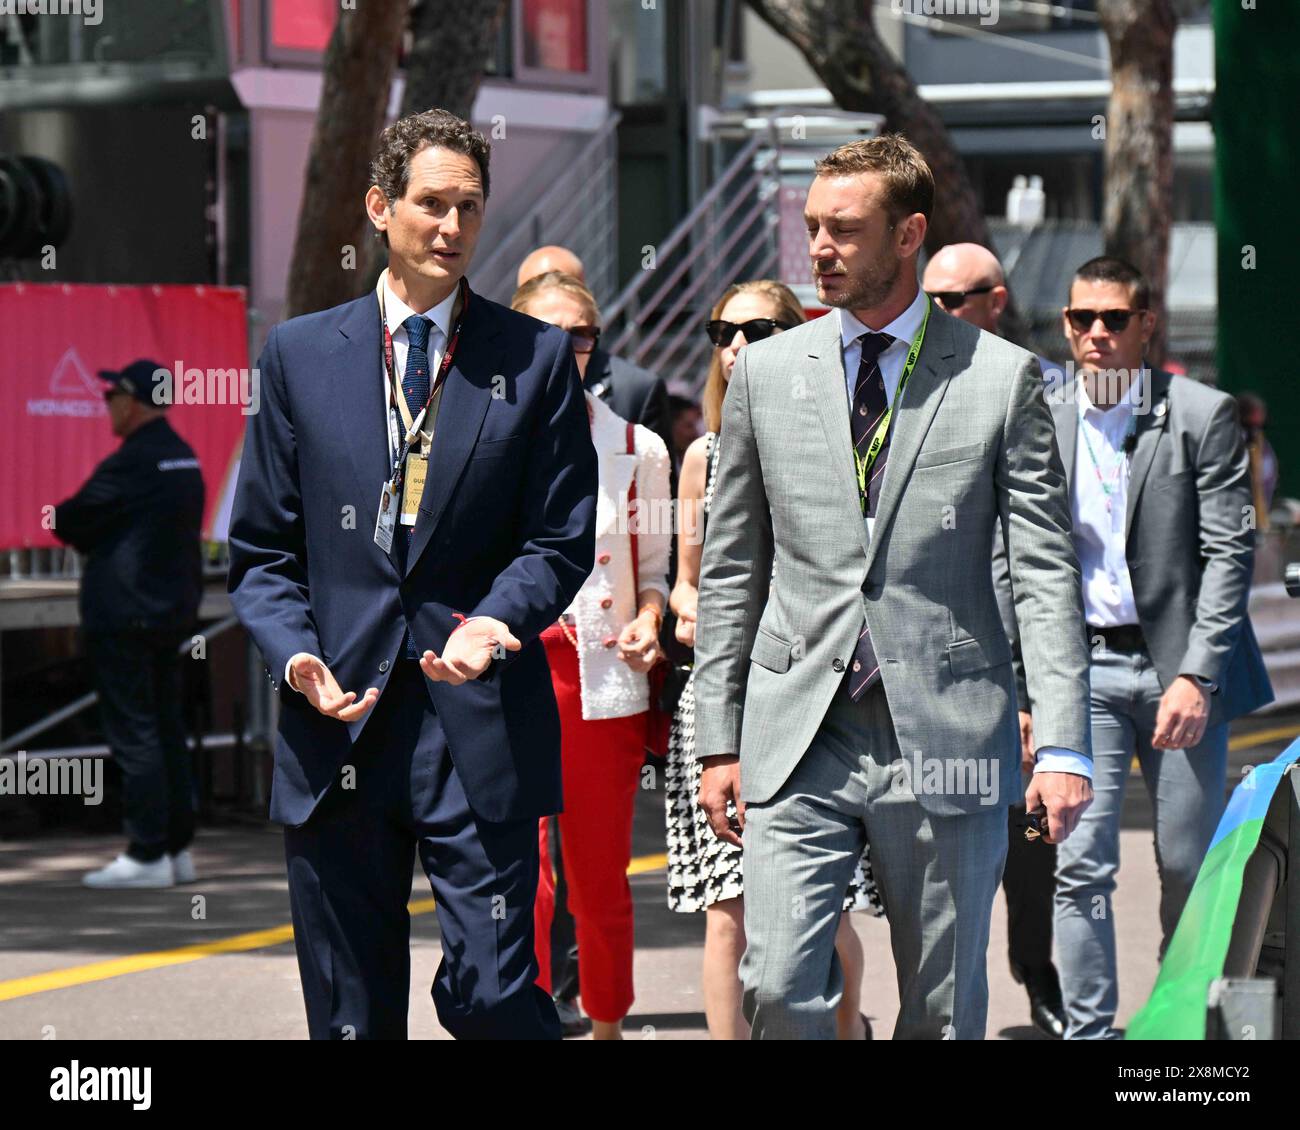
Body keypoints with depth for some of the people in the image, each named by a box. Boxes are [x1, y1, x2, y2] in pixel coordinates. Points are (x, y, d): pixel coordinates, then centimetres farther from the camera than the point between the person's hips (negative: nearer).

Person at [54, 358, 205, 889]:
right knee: (167, 729, 12)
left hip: (123, 615, -9)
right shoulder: (185, 459, 12)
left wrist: (59, 517, 11)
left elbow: (69, 522, -12)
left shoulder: (132, 463, -17)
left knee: (133, 733, -6)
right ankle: (178, 847, 15)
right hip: (173, 610, 9)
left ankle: (146, 854, -7)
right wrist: (98, 539, 12)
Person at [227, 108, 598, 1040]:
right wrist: (295, 653, -8)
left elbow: (562, 538, 4)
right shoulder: (302, 354, 10)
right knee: (350, 1014, 7)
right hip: (338, 722, 2)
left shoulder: (537, 358, 7)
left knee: (492, 996, -11)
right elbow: (261, 548, 11)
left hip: (479, 726, -2)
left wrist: (493, 621, -16)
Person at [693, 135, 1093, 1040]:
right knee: (779, 986, -13)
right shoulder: (767, 372, 9)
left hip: (945, 738, -1)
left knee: (944, 1011, 5)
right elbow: (730, 570, 12)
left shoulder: (1002, 377, 2)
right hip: (798, 738, 2)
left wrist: (1065, 744, -9)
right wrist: (719, 738, 8)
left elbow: (1047, 571, -1)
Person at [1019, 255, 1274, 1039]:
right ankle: (1089, 1029, -4)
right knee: (1081, 865, -8)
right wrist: (1021, 687, 3)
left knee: (1192, 870, 3)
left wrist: (1196, 676, -13)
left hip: (1179, 665, -1)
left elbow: (1229, 554, -5)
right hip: (1080, 666, 2)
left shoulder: (1201, 415, -2)